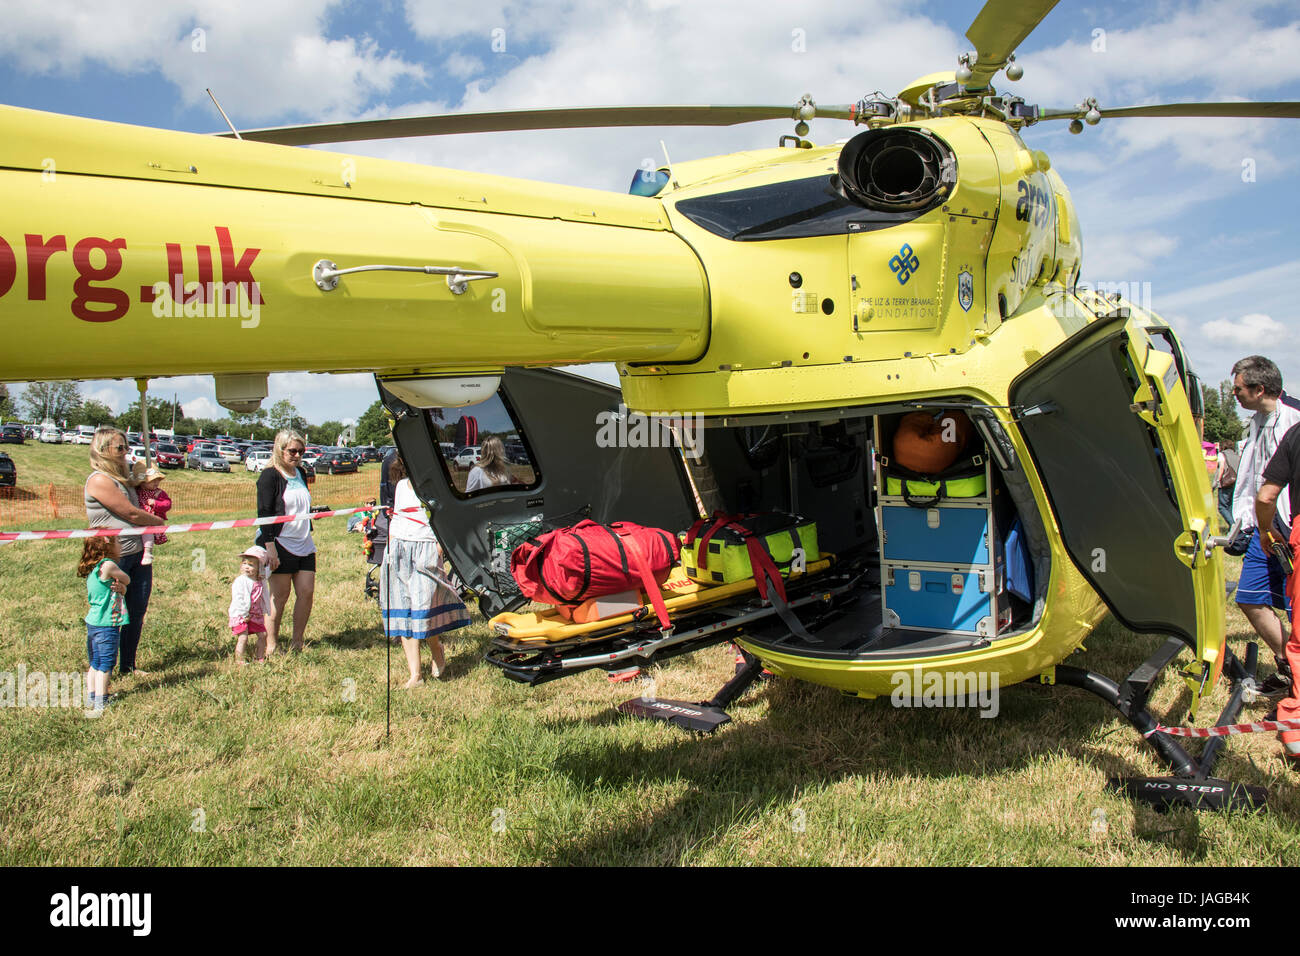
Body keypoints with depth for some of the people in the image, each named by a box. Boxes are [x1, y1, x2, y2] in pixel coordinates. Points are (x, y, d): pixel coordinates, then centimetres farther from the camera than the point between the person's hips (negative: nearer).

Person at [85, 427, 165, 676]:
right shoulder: (100, 480, -14)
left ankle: (128, 665, 25)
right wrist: (160, 522, 0)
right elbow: (131, 514, -15)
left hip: (137, 554, 8)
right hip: (113, 558, -8)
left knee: (137, 611, 12)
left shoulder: (122, 477, 14)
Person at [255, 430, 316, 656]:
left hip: (304, 544, 7)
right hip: (280, 543, -6)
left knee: (307, 591, 1)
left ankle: (297, 642, 12)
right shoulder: (270, 476, -7)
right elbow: (264, 514, -12)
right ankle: (269, 645, 9)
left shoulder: (301, 473, 14)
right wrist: (270, 547, -18)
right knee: (280, 594, -3)